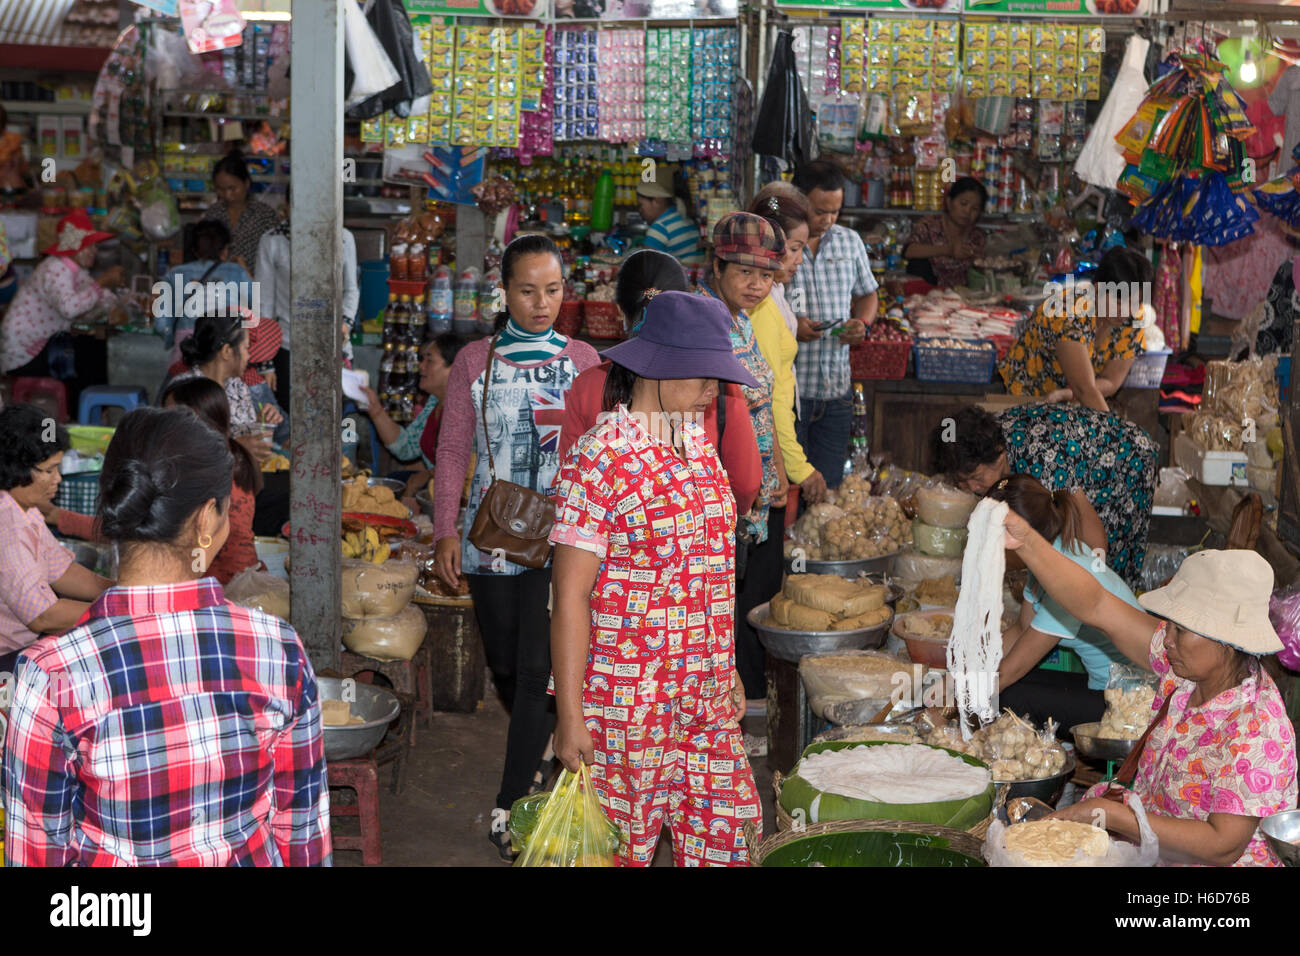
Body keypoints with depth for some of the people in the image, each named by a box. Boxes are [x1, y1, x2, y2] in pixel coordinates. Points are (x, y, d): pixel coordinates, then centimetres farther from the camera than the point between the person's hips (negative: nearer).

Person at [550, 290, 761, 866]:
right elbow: (571, 596, -15)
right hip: (626, 705, -7)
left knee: (721, 841, 11)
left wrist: (727, 669, 20)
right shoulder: (600, 459, -14)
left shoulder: (700, 448, 8)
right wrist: (570, 716, -16)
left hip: (707, 698, 7)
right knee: (625, 847, 6)